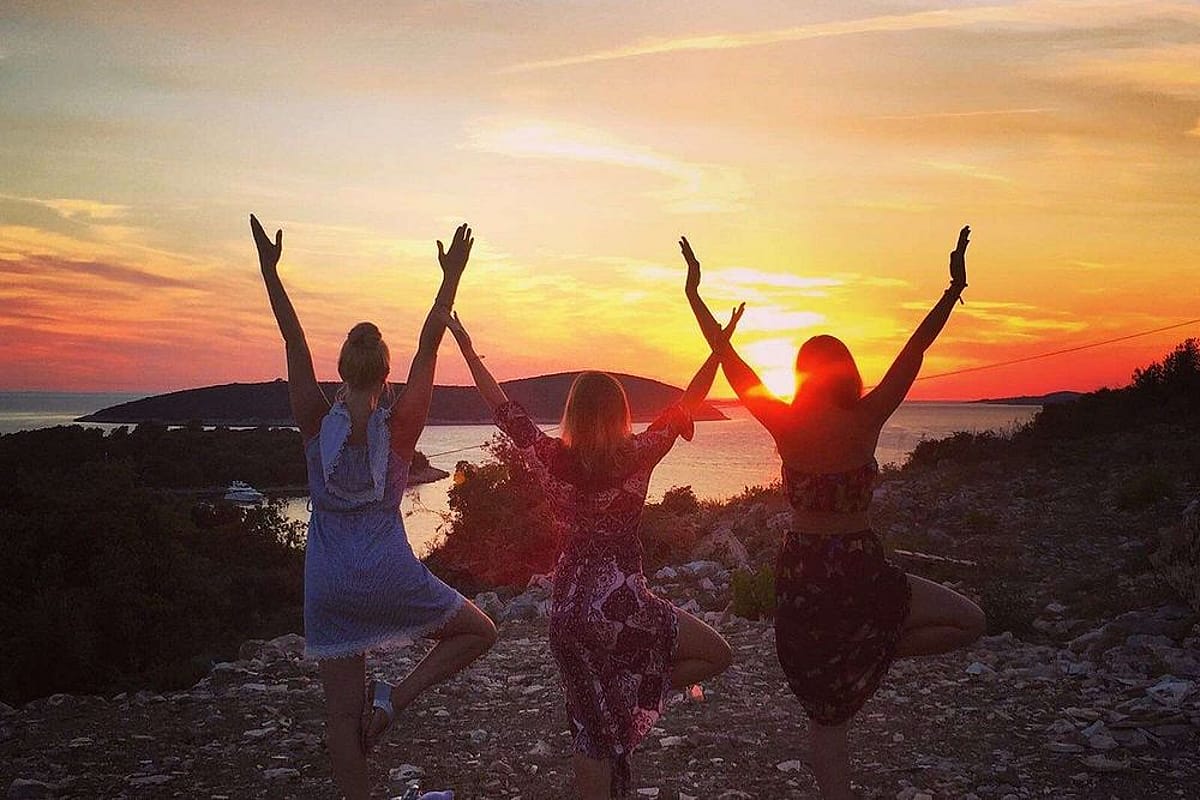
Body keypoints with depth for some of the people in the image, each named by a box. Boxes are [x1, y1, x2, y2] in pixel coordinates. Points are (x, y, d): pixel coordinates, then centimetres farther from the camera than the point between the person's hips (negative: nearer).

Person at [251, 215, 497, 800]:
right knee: (480, 631, 19)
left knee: (342, 713, 11)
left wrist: (269, 269, 4)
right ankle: (393, 699, 3)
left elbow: (293, 341, -1)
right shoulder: (400, 428, -8)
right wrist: (451, 276, 3)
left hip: (328, 585, 3)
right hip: (390, 577, -2)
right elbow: (429, 347, -3)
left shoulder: (317, 424, -5)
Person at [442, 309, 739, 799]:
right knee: (716, 655, 12)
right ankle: (637, 696, 3)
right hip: (622, 606, -4)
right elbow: (685, 408, -3)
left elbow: (506, 410, 6)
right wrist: (719, 348, 4)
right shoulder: (636, 457, -11)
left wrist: (467, 349, 15)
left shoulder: (551, 459, -4)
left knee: (591, 729, 15)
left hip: (567, 608, 5)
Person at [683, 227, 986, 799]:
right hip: (864, 573, -1)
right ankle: (873, 656, 3)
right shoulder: (867, 422, -9)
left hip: (804, 574, 2)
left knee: (824, 711, 12)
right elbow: (916, 349, -3)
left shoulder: (785, 426, -8)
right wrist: (954, 289, 5)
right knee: (970, 622, 18)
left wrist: (694, 293, 5)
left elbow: (727, 359, -3)